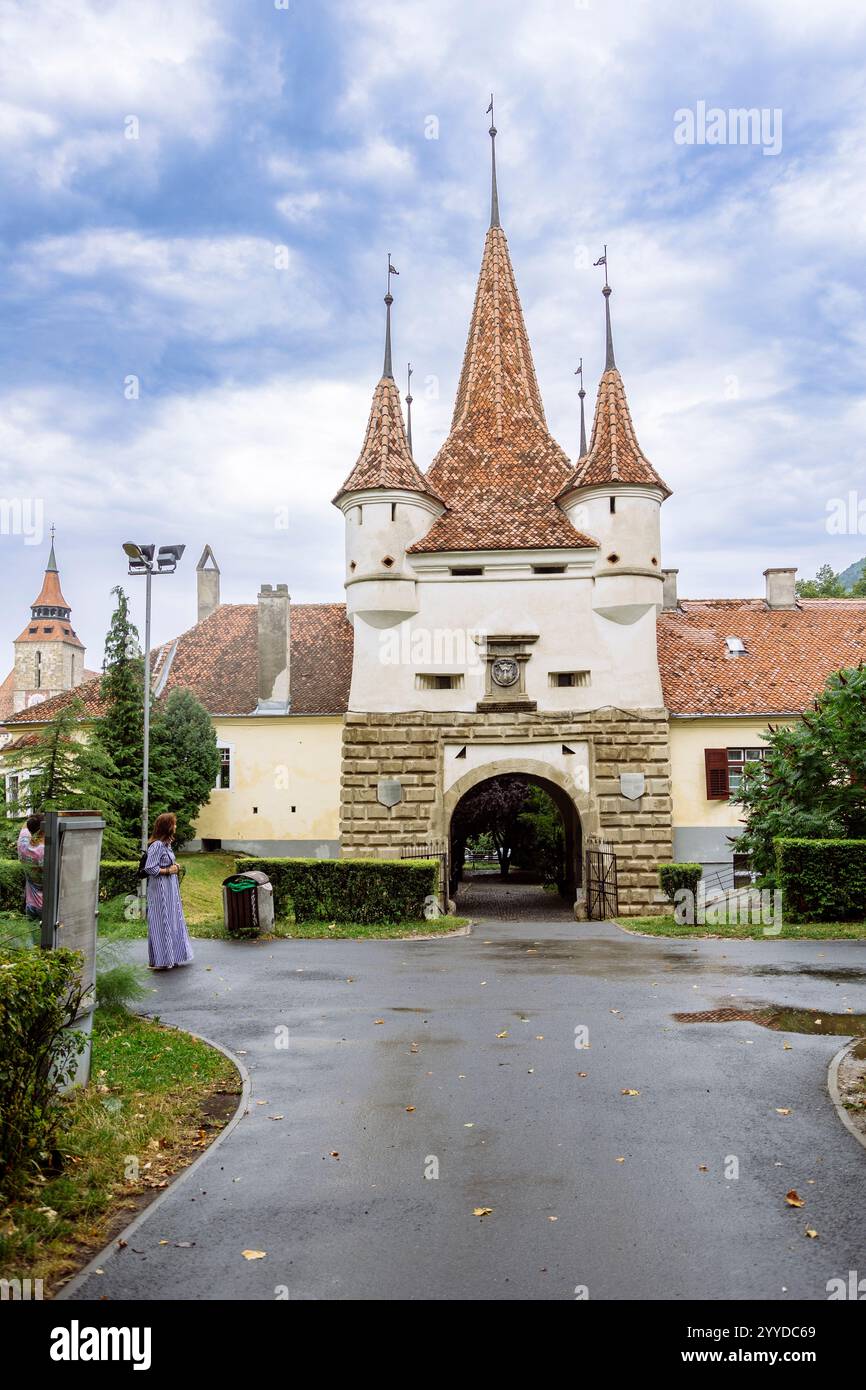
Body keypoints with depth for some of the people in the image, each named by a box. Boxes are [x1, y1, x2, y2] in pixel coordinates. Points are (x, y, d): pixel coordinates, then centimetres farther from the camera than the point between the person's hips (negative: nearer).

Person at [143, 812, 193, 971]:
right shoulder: (156, 845, -19)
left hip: (170, 888, 10)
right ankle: (160, 960, 7)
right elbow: (150, 868, -23)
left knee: (173, 920, 14)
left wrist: (174, 866, 5)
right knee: (162, 922, -2)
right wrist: (168, 870, -15)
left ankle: (171, 957, 23)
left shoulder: (166, 844, 10)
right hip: (160, 888, -10)